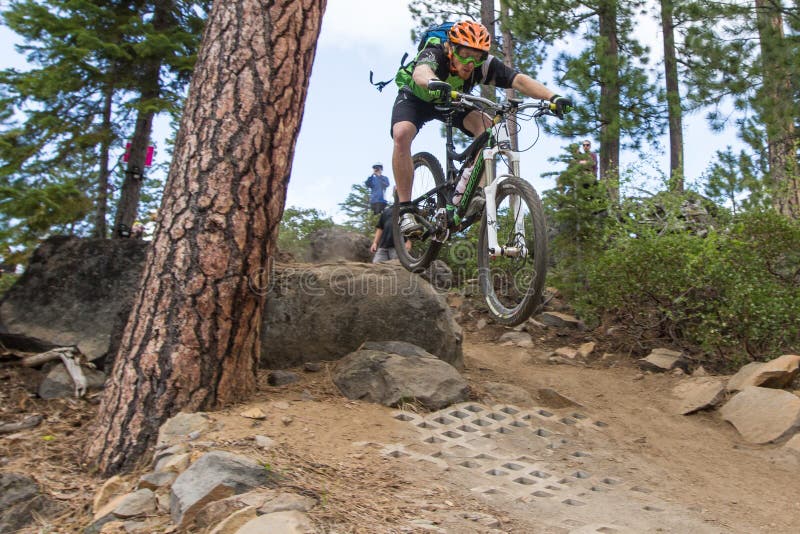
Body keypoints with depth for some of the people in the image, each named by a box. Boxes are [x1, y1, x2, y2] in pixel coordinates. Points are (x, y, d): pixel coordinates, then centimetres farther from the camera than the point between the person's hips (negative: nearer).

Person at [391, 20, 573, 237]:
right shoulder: (433, 54, -37)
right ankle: (406, 211, -28)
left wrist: (553, 97, -56)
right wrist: (433, 82, -84)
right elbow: (420, 72, -60)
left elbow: (519, 80, -39)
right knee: (402, 134, -34)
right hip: (416, 98, -3)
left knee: (487, 126, -24)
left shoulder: (485, 65, -27)